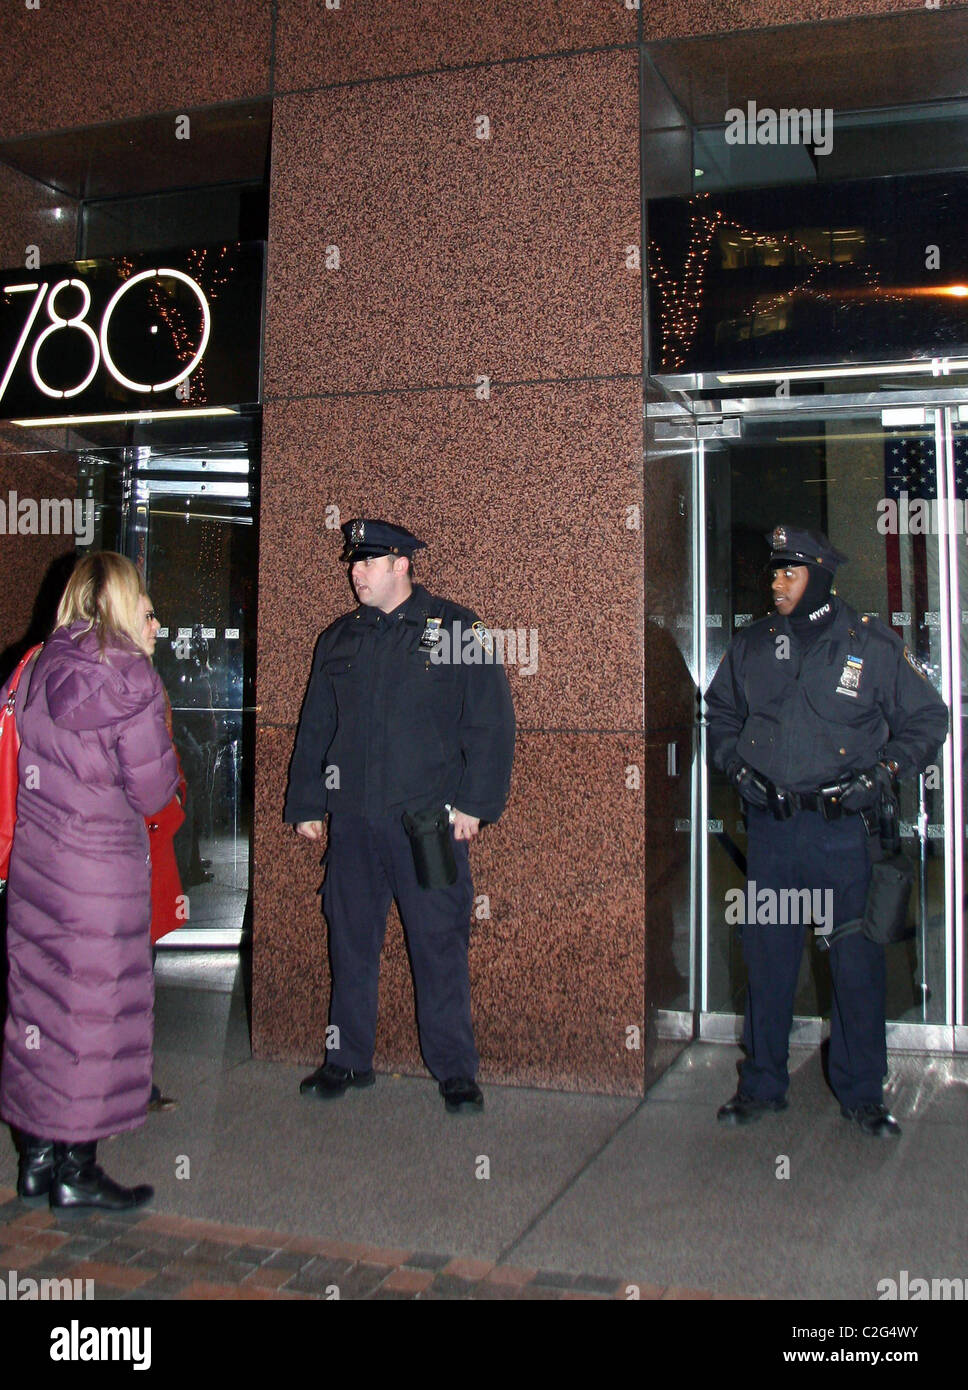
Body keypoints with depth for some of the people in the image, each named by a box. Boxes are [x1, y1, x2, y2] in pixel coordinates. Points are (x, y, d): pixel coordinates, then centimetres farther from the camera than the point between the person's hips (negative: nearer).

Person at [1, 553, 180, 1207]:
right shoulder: (130, 677, -15)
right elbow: (153, 793, -12)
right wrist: (167, 755, 6)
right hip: (100, 867, -7)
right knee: (93, 1010, 5)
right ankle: (76, 1171, 16)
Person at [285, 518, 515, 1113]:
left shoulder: (457, 628, 0)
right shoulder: (339, 639, 14)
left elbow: (492, 722, -3)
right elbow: (315, 728, 19)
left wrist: (476, 802, -9)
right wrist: (305, 804, 14)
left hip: (430, 819, -4)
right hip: (352, 819, 4)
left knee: (439, 942, 1)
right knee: (351, 941, 10)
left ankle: (456, 1070, 13)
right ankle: (348, 1059, 25)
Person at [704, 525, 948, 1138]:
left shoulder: (873, 644, -1)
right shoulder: (750, 647, 8)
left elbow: (927, 718, 5)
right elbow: (719, 712, 23)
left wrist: (882, 772, -7)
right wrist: (735, 761, 7)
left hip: (843, 827, -3)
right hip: (769, 825, 3)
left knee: (857, 958, 3)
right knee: (767, 956, 9)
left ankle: (862, 1092, 19)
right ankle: (763, 1083, 23)